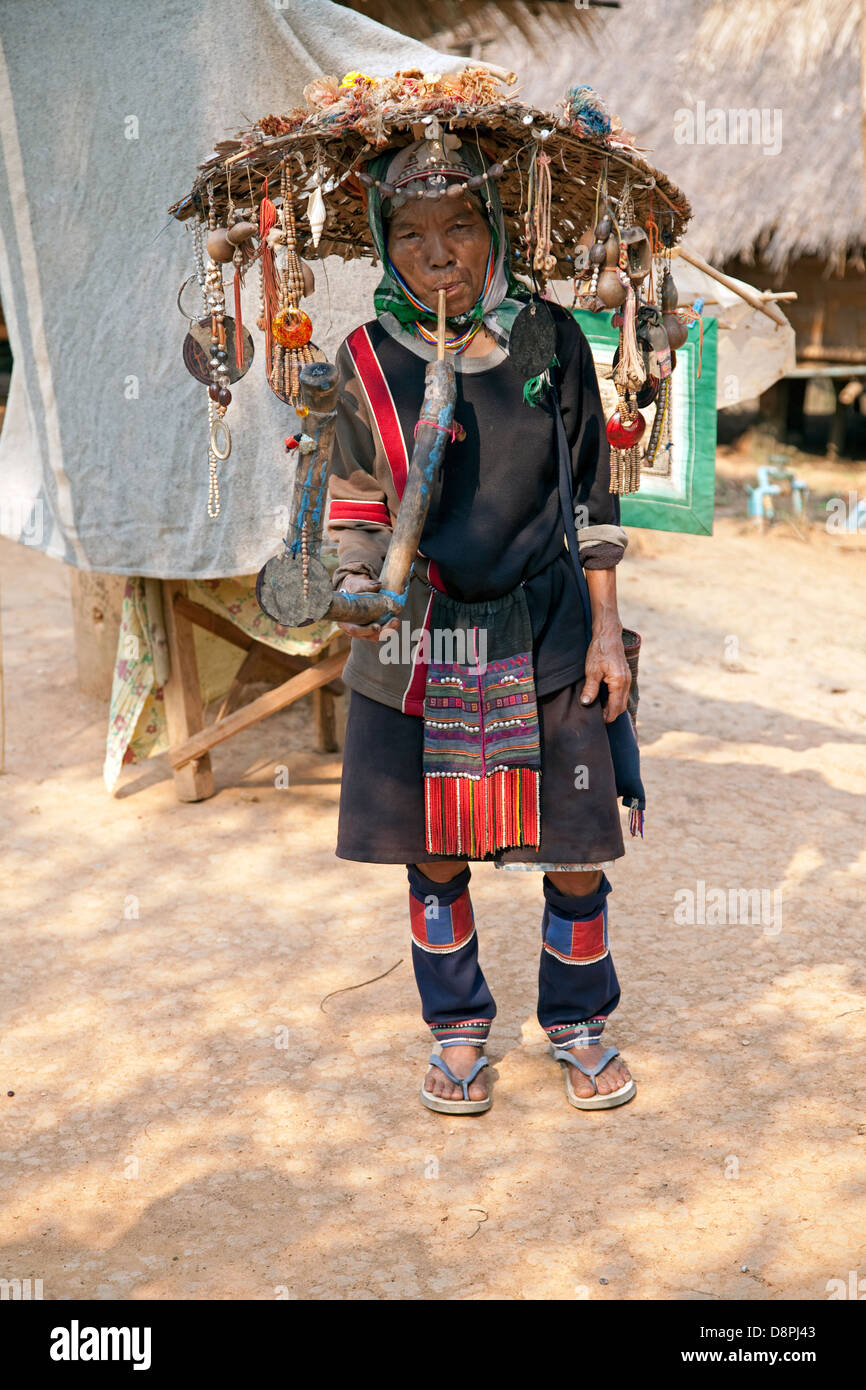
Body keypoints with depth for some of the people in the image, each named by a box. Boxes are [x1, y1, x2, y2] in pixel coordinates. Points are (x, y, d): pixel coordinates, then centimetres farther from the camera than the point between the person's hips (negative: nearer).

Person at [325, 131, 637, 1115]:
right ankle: (458, 1032, 30)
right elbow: (356, 500, 8)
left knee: (575, 851, 4)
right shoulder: (367, 358, -1)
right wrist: (355, 588, -10)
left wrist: (606, 628, 4)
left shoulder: (550, 339, -2)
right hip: (415, 641, 0)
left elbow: (591, 497, 5)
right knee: (433, 853, 8)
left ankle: (577, 1026, 28)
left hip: (544, 636, 0)